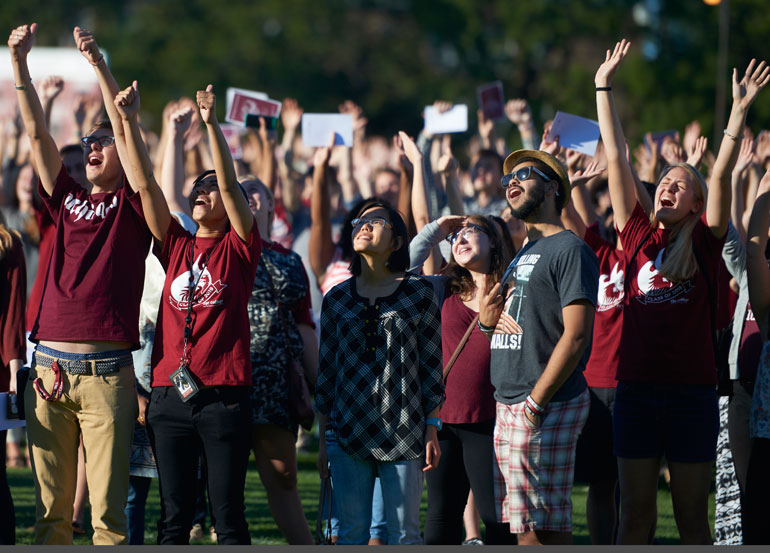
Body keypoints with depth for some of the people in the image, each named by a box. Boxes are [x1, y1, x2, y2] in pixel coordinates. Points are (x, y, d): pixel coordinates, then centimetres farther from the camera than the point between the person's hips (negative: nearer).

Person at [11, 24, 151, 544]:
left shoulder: (131, 205, 6)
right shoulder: (68, 199, 16)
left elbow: (127, 130, -6)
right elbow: (37, 134, 10)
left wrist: (99, 65, -13)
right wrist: (19, 62, 1)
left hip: (105, 374, -4)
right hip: (50, 370, 4)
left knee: (108, 510, -4)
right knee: (51, 508, 5)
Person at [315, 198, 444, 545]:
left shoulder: (418, 294, 3)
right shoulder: (337, 299, 9)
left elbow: (432, 364, 3)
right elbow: (326, 370, 12)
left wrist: (432, 430, -2)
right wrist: (323, 438, 8)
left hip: (404, 431, -2)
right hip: (348, 431, 2)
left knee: (404, 533, 0)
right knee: (351, 533, 3)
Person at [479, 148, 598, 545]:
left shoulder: (570, 251, -7)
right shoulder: (522, 256, 22)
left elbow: (575, 336, -15)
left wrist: (536, 402, -18)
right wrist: (488, 322, 4)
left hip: (548, 408, -9)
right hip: (508, 407, 9)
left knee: (547, 527, -11)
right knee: (523, 529, 8)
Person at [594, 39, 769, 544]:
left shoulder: (705, 245, 3)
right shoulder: (639, 238, 8)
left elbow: (721, 175, -7)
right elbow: (616, 159, 9)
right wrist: (605, 88, 9)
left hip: (692, 393, -2)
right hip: (636, 389, 2)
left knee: (692, 517, 4)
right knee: (636, 515, 5)